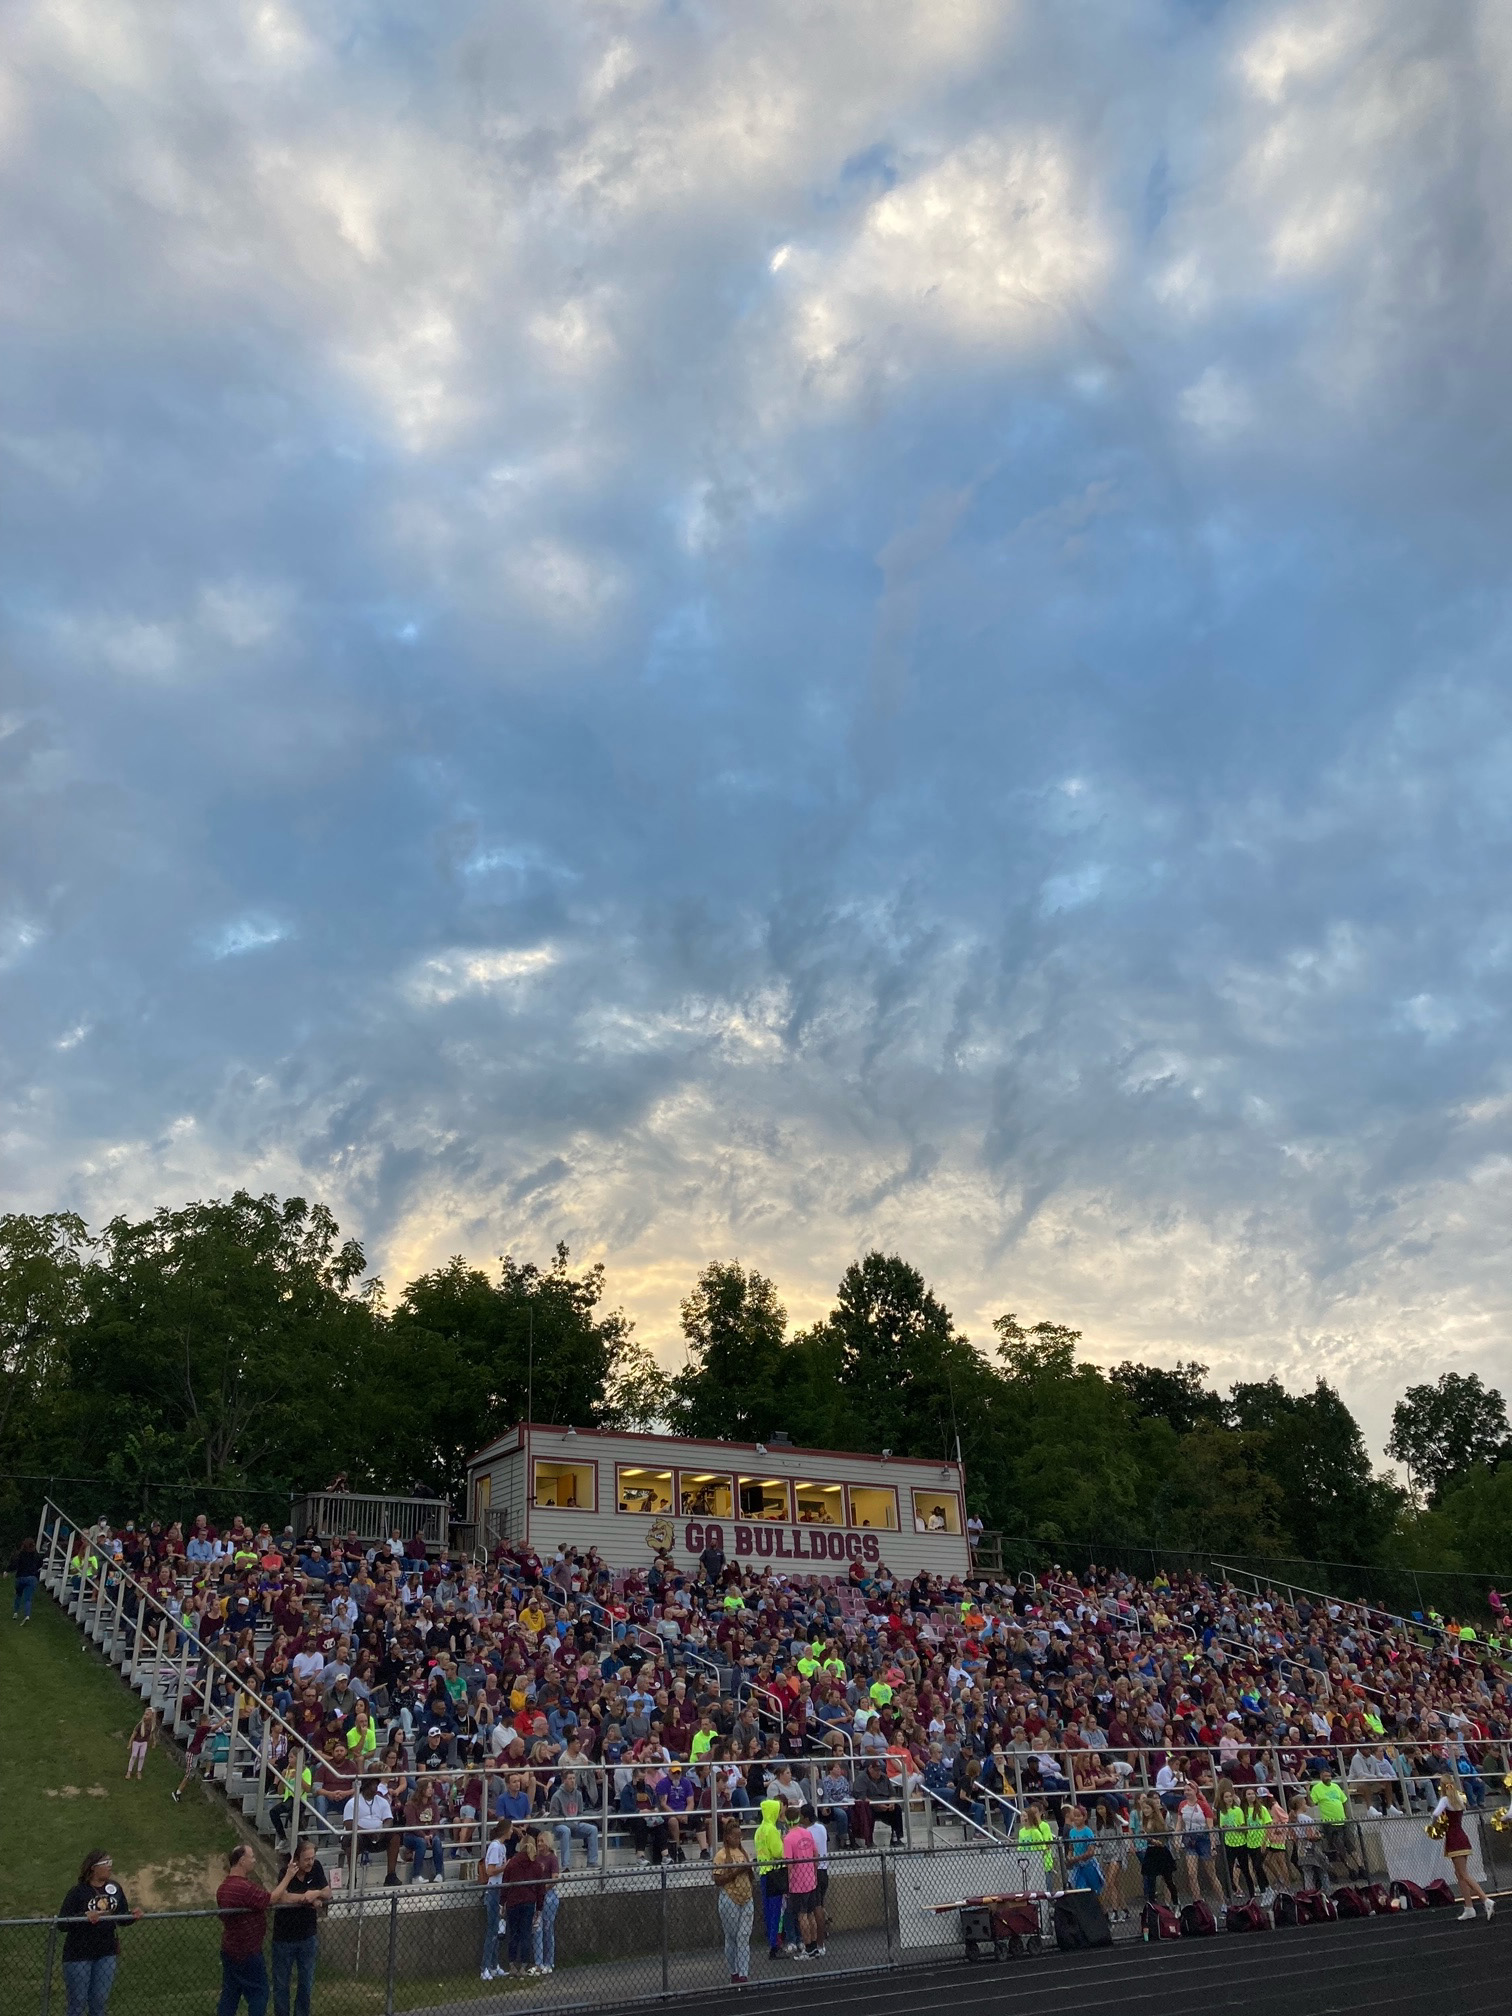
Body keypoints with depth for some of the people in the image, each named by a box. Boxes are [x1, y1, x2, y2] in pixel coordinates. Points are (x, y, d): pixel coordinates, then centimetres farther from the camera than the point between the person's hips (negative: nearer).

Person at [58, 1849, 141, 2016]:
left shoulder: (115, 1889, 2)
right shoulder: (78, 1892, -15)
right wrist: (84, 1916, -32)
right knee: (78, 2002, 5)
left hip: (106, 1954, 5)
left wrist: (132, 1916, -13)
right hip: (79, 1954, -5)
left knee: (99, 2001, 13)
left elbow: (122, 1918, 9)